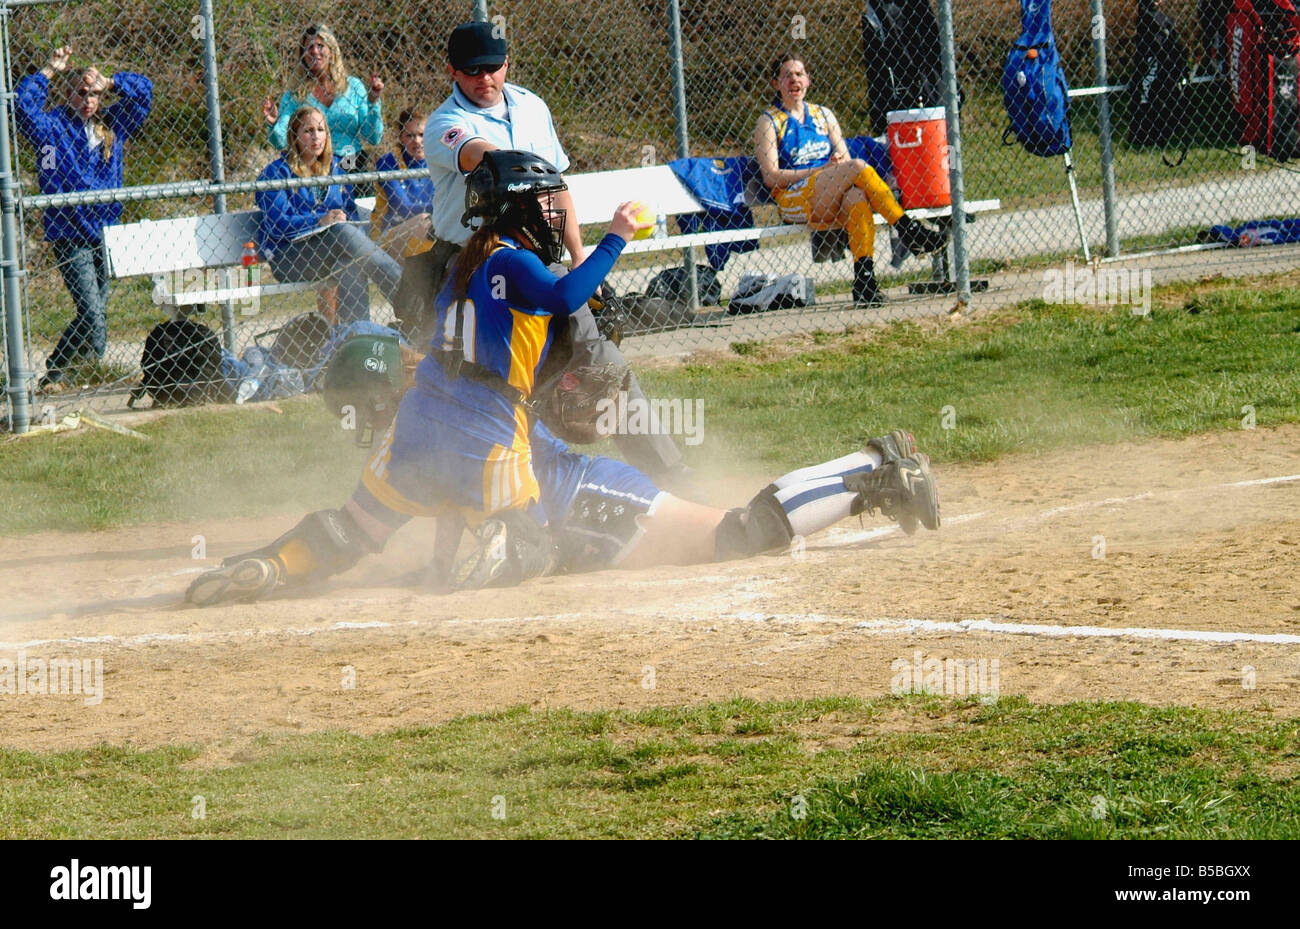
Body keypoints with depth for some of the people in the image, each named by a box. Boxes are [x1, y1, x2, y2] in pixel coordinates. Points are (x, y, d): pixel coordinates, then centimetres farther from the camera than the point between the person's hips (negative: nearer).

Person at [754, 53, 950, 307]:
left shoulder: (823, 115, 22)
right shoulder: (769, 122, 7)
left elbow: (844, 158, 17)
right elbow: (771, 177, -3)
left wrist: (840, 161, -10)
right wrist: (821, 170, -12)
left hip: (832, 198, 4)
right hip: (795, 202, -4)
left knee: (856, 198, -35)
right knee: (858, 167, -28)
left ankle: (864, 275, -42)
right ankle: (909, 230, -26)